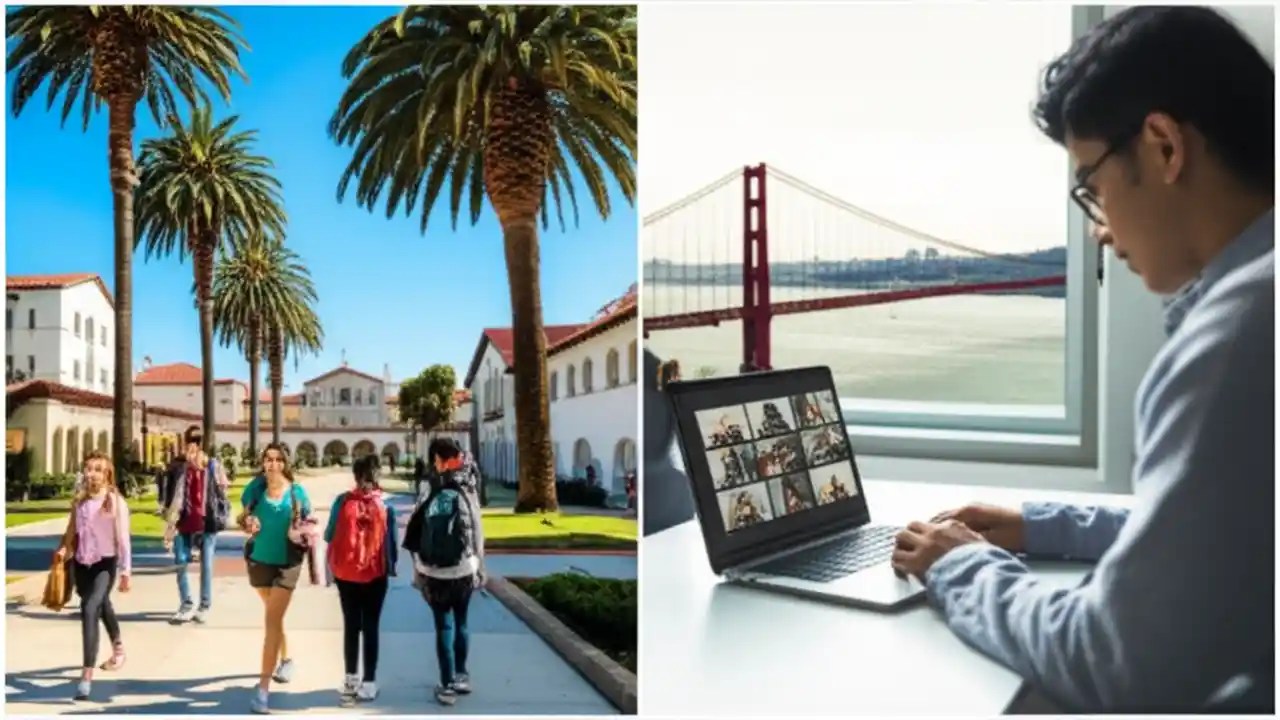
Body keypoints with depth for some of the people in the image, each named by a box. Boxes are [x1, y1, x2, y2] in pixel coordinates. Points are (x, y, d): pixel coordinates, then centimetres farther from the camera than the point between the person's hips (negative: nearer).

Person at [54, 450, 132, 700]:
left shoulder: (115, 501, -11)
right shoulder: (79, 499, 4)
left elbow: (123, 538, -12)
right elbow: (72, 528, 13)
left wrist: (126, 571, -13)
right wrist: (63, 548, -7)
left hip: (105, 563, -6)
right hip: (82, 563, 6)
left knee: (90, 610, -22)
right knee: (102, 606, 24)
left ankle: (87, 674, -22)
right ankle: (118, 648, 49)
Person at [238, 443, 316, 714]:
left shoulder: (297, 492, -9)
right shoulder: (255, 489, -5)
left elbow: (309, 524, 1)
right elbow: (243, 517, 6)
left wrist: (303, 533, -18)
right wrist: (248, 524, -15)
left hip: (287, 562, -3)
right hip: (259, 560, 3)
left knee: (272, 621, -9)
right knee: (274, 617, 23)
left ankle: (263, 687, -9)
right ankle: (286, 660, 47)